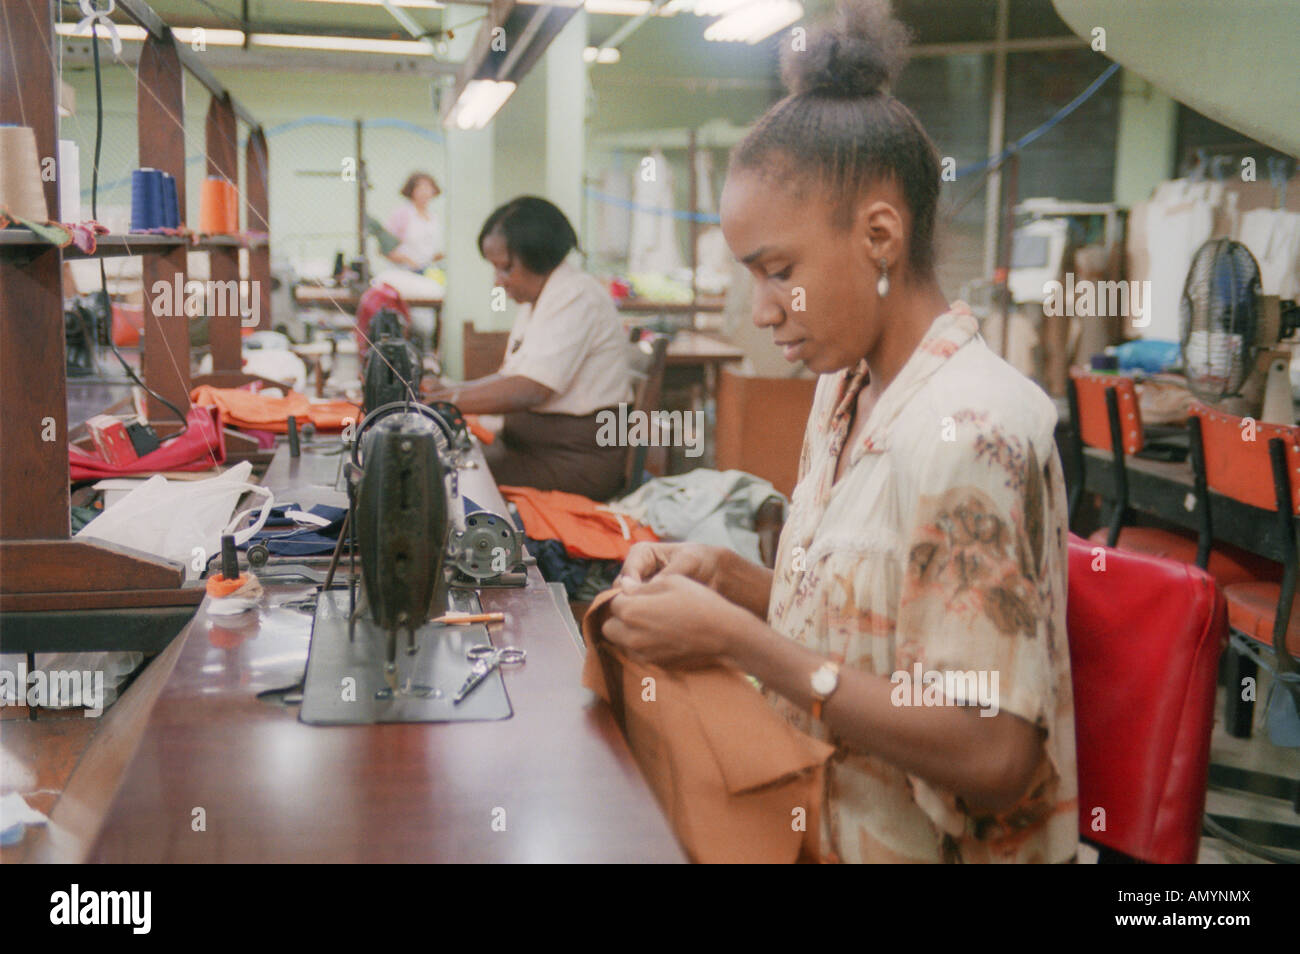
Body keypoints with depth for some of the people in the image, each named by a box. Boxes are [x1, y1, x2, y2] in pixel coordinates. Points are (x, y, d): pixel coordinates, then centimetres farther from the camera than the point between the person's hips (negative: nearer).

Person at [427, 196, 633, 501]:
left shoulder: (576, 297, -16)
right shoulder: (536, 300, 15)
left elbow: (529, 391, -25)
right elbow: (510, 377, 20)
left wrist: (444, 403, -20)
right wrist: (442, 392, 8)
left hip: (577, 461, -9)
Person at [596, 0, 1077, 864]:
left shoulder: (969, 430, -22)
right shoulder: (844, 391, 5)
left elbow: (988, 760, -24)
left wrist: (735, 638, -22)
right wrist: (722, 575, -3)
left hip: (920, 842, -7)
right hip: (824, 823, 7)